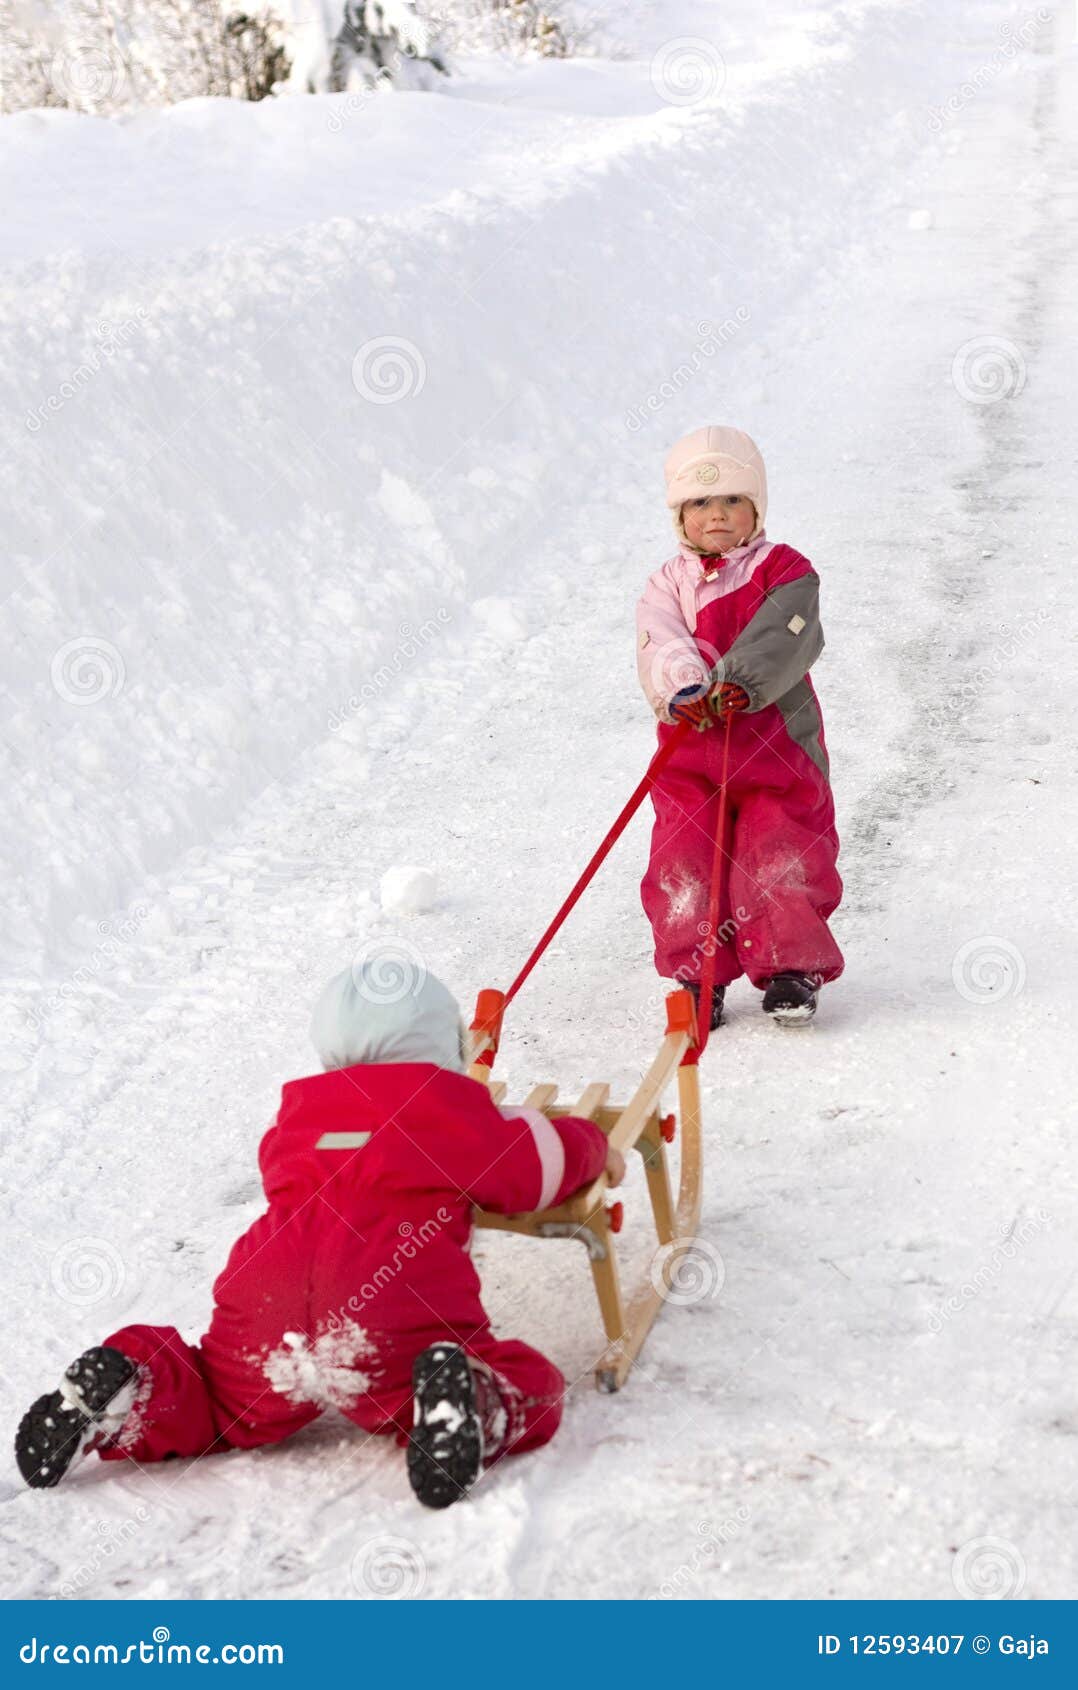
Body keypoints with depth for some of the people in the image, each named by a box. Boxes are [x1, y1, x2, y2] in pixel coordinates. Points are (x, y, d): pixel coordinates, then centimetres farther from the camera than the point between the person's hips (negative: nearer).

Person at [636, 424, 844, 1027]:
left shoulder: (784, 570, -1)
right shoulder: (669, 583, 8)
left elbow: (781, 638, -18)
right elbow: (660, 643, -10)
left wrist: (738, 682, -35)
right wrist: (684, 689, -32)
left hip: (776, 742, -3)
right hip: (689, 753, 3)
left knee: (781, 859, -4)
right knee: (684, 864, 0)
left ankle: (792, 968, 12)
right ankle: (700, 975, 14)